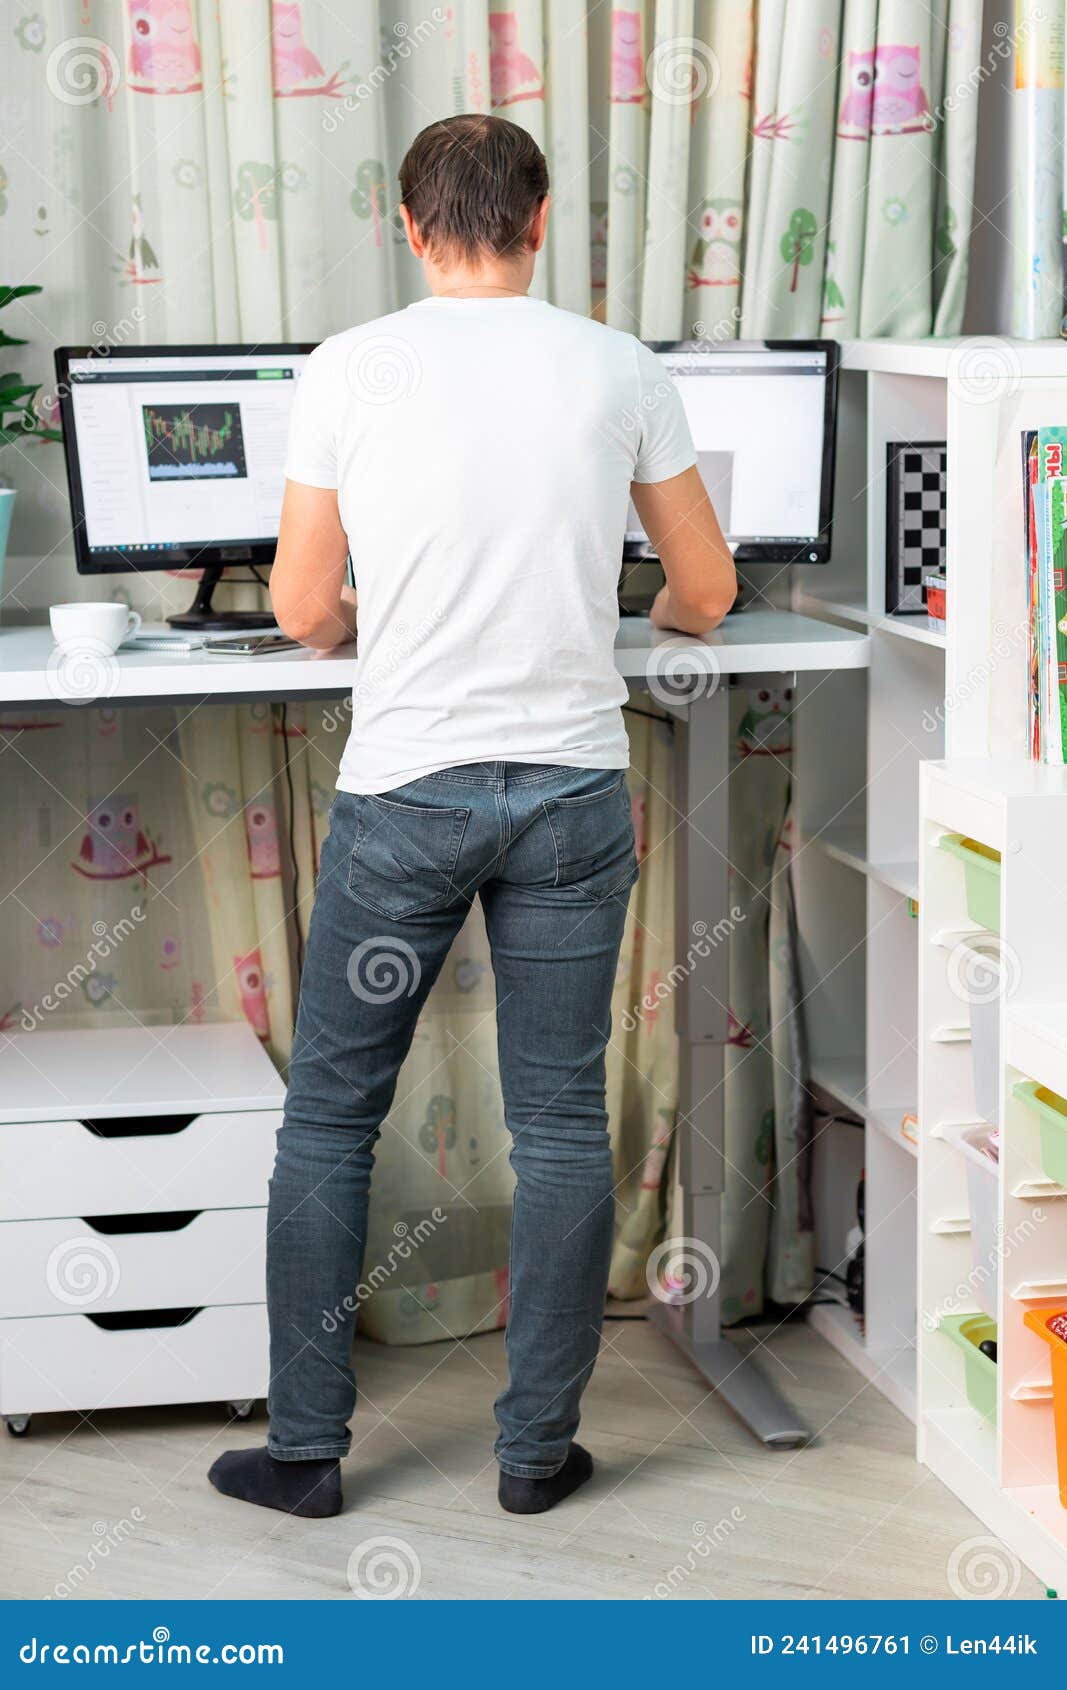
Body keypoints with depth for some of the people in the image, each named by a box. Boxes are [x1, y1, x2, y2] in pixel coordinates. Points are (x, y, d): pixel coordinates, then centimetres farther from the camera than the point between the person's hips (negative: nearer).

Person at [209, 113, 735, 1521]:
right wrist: (659, 615, 32)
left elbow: (303, 609, 0)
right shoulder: (621, 370, 1)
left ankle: (305, 1450, 17)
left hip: (402, 793, -1)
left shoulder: (348, 369, -3)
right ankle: (538, 1450, 18)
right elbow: (708, 590, 9)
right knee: (561, 1125, 9)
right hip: (574, 787, 2)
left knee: (329, 1120, 11)